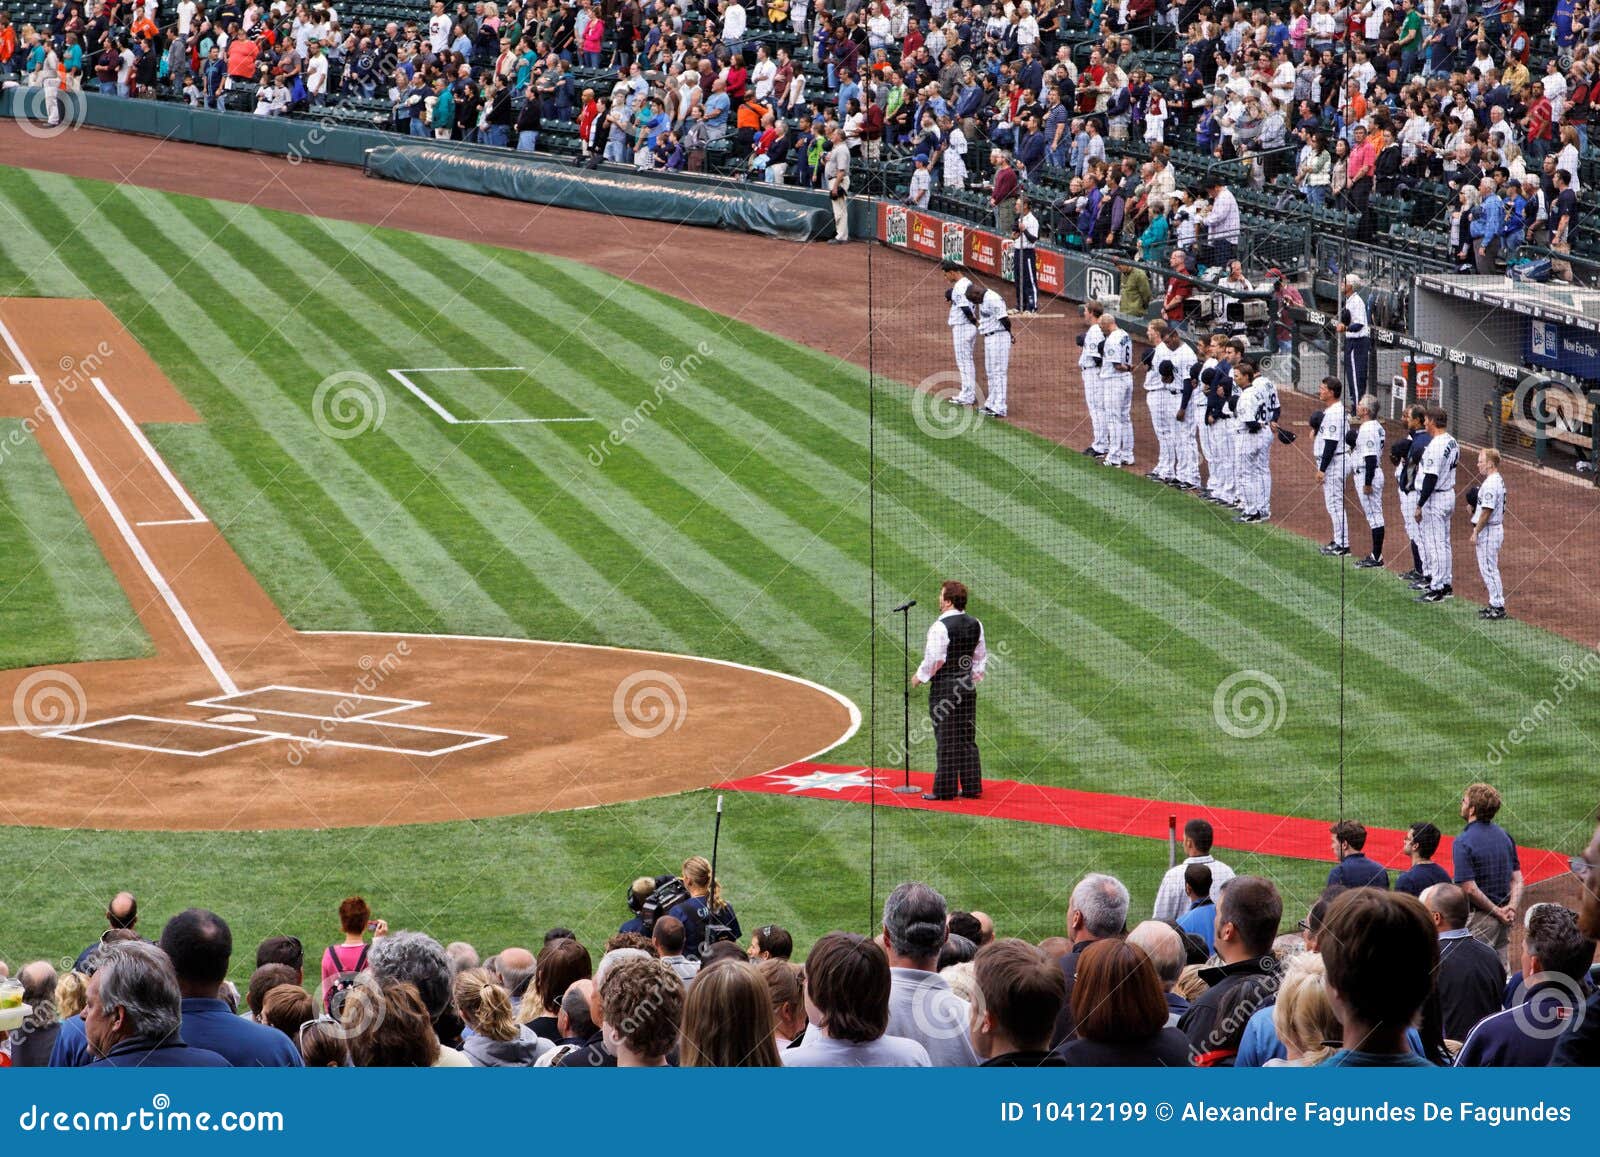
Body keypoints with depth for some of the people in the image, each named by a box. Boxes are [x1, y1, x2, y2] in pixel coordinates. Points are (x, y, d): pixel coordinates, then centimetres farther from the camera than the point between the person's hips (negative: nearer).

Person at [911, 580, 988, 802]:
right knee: (967, 739, 12)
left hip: (944, 686, -7)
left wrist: (920, 677, -1)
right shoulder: (975, 625, 6)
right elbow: (981, 657, 13)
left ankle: (945, 790, 1)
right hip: (968, 686, 7)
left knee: (947, 741, -2)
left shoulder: (940, 626, -16)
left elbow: (933, 659, -17)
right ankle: (972, 787, 14)